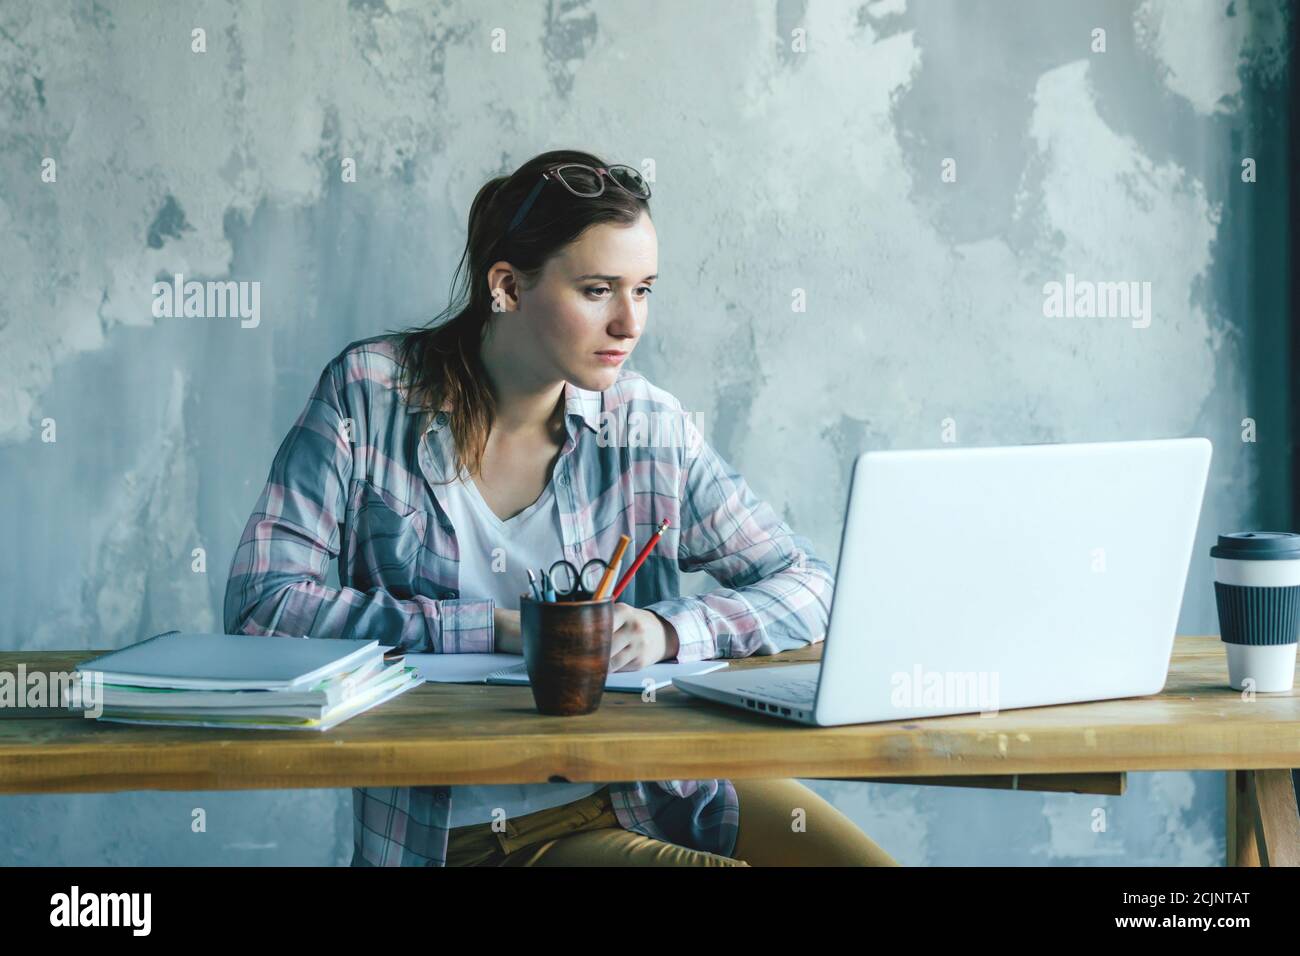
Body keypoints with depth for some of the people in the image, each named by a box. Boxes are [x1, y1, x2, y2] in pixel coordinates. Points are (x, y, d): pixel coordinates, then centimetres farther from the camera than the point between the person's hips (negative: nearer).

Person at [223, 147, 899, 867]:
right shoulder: (369, 393, -5)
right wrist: (494, 630, -17)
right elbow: (261, 603, -11)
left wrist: (669, 630, -17)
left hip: (654, 789, 4)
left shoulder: (647, 425, 0)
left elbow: (806, 585, 4)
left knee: (868, 859, -14)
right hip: (463, 828, -4)